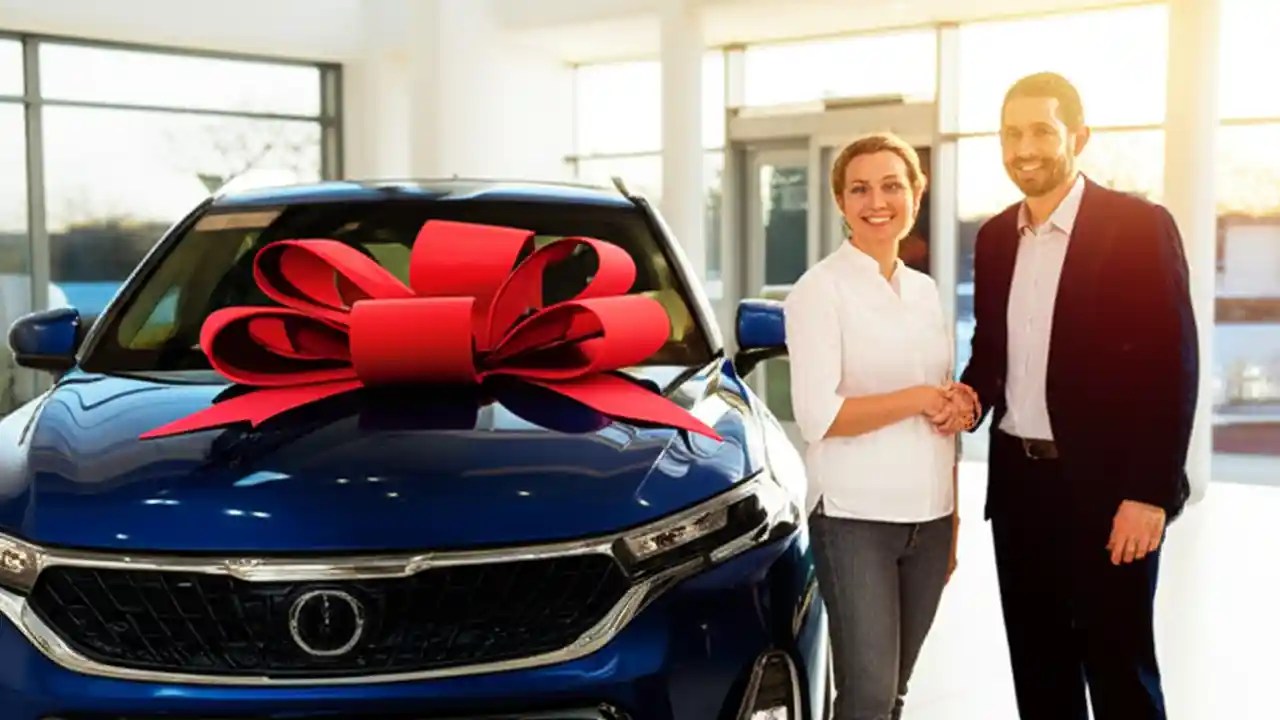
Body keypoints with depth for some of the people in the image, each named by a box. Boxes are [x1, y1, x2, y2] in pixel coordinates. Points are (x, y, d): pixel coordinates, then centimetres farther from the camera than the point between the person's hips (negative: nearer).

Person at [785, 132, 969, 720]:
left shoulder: (925, 290, 13)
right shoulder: (820, 290, -7)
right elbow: (818, 417, -16)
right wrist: (917, 399, -12)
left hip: (928, 518, 6)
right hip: (855, 518, -6)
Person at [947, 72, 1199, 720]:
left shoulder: (1139, 226, -9)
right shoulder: (995, 237, 9)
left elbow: (1172, 367, -12)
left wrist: (1150, 493, -16)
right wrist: (973, 394, -5)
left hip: (1107, 487, -5)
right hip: (1018, 481, 6)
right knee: (1038, 667, 14)